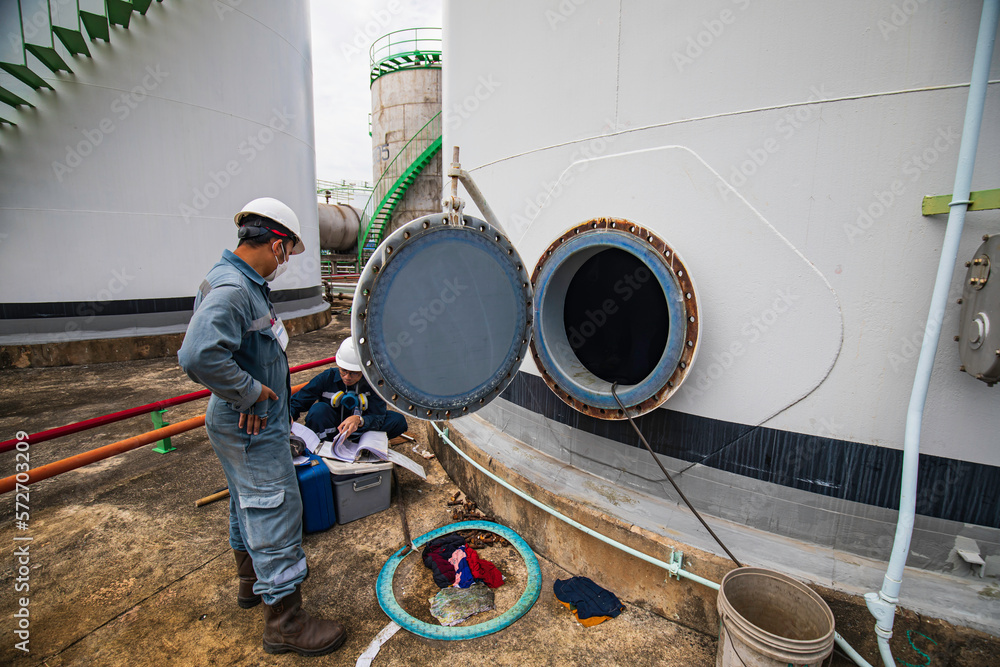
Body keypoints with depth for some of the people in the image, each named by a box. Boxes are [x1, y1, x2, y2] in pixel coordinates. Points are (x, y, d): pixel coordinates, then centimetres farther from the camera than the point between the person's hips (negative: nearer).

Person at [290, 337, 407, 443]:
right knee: (318, 409, -32)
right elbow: (296, 402, -12)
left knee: (399, 421, -21)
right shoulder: (326, 378, -16)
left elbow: (377, 417, -23)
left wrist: (359, 420, -45)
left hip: (360, 428, 1)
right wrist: (290, 416, -35)